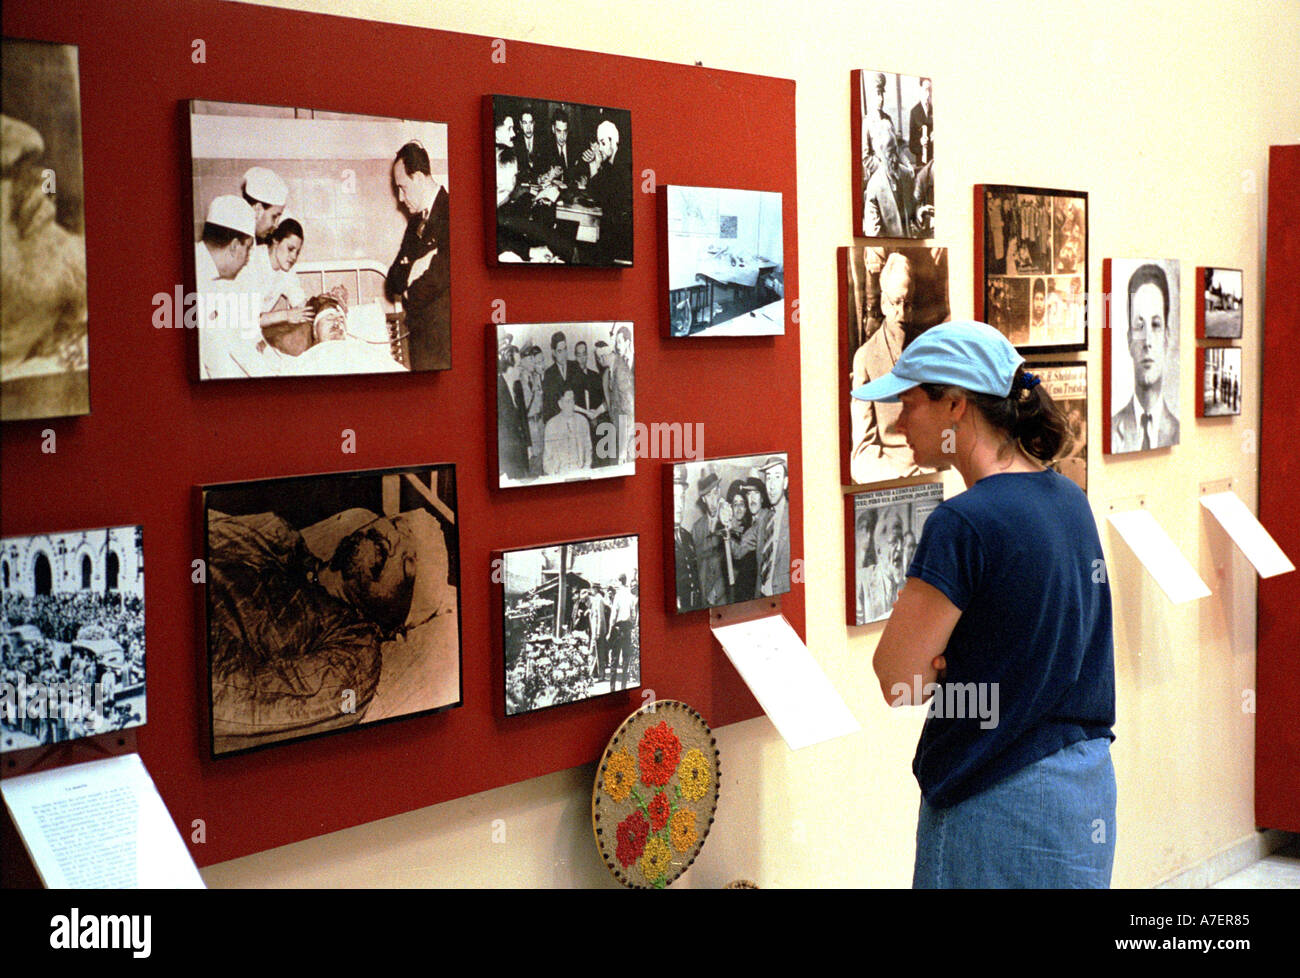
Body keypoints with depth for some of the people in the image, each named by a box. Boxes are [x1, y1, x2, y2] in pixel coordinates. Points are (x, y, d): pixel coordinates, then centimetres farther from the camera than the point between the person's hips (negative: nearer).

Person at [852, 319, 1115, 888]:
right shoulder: (1069, 499, 5)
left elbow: (898, 680, -18)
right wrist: (947, 659, -2)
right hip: (1087, 776, 8)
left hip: (997, 798, -8)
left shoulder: (963, 524, -21)